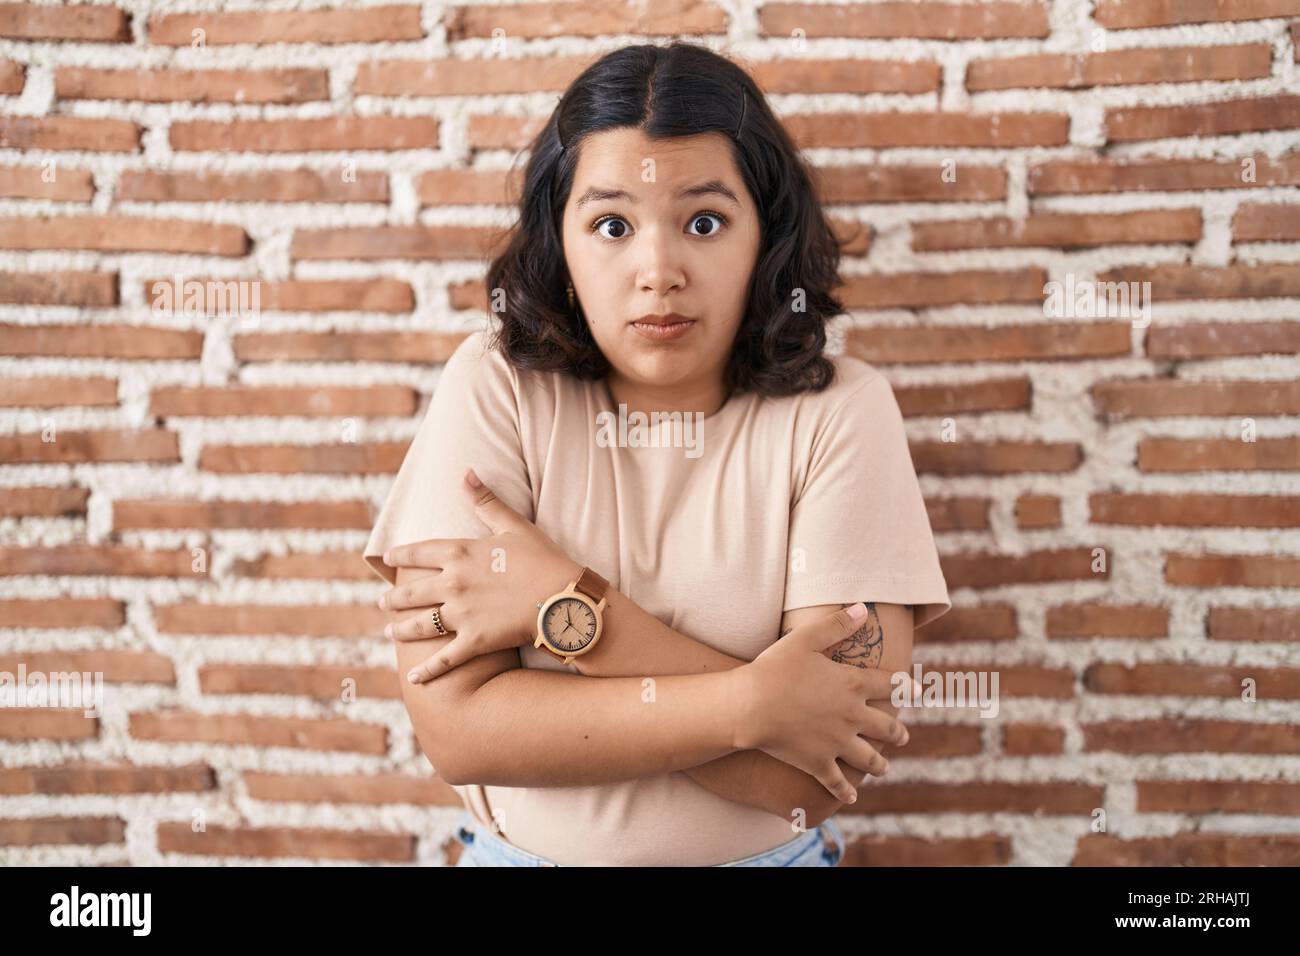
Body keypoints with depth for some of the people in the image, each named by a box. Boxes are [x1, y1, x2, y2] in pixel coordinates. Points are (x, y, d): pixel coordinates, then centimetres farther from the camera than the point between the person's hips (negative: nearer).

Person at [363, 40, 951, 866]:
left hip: (771, 852, 1)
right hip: (519, 846, 0)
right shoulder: (495, 387, -11)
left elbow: (819, 775, -18)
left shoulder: (840, 413, -13)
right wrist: (749, 701, -22)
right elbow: (454, 726, -16)